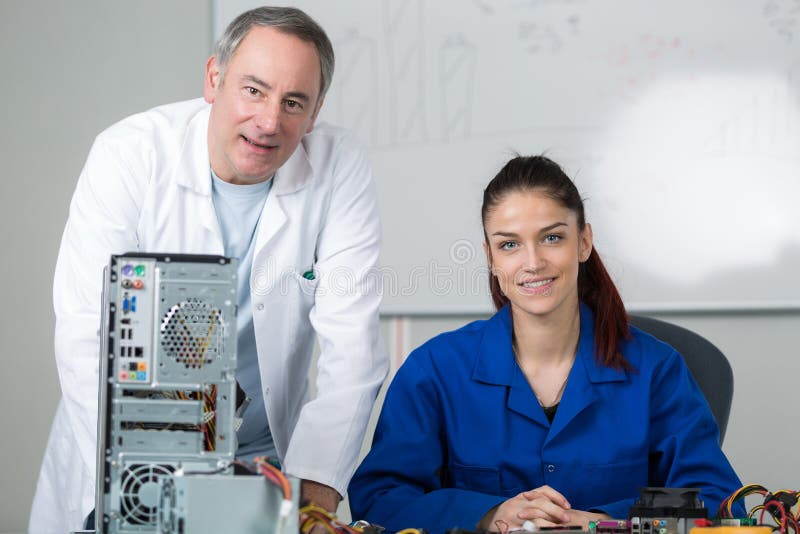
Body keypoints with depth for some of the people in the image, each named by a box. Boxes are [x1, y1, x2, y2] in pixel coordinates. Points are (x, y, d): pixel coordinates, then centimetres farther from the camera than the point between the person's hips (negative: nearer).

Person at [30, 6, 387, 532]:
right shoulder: (129, 155, -12)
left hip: (263, 456, 1)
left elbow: (352, 346, -10)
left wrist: (316, 488, -22)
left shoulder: (340, 169, -8)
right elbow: (88, 339, -18)